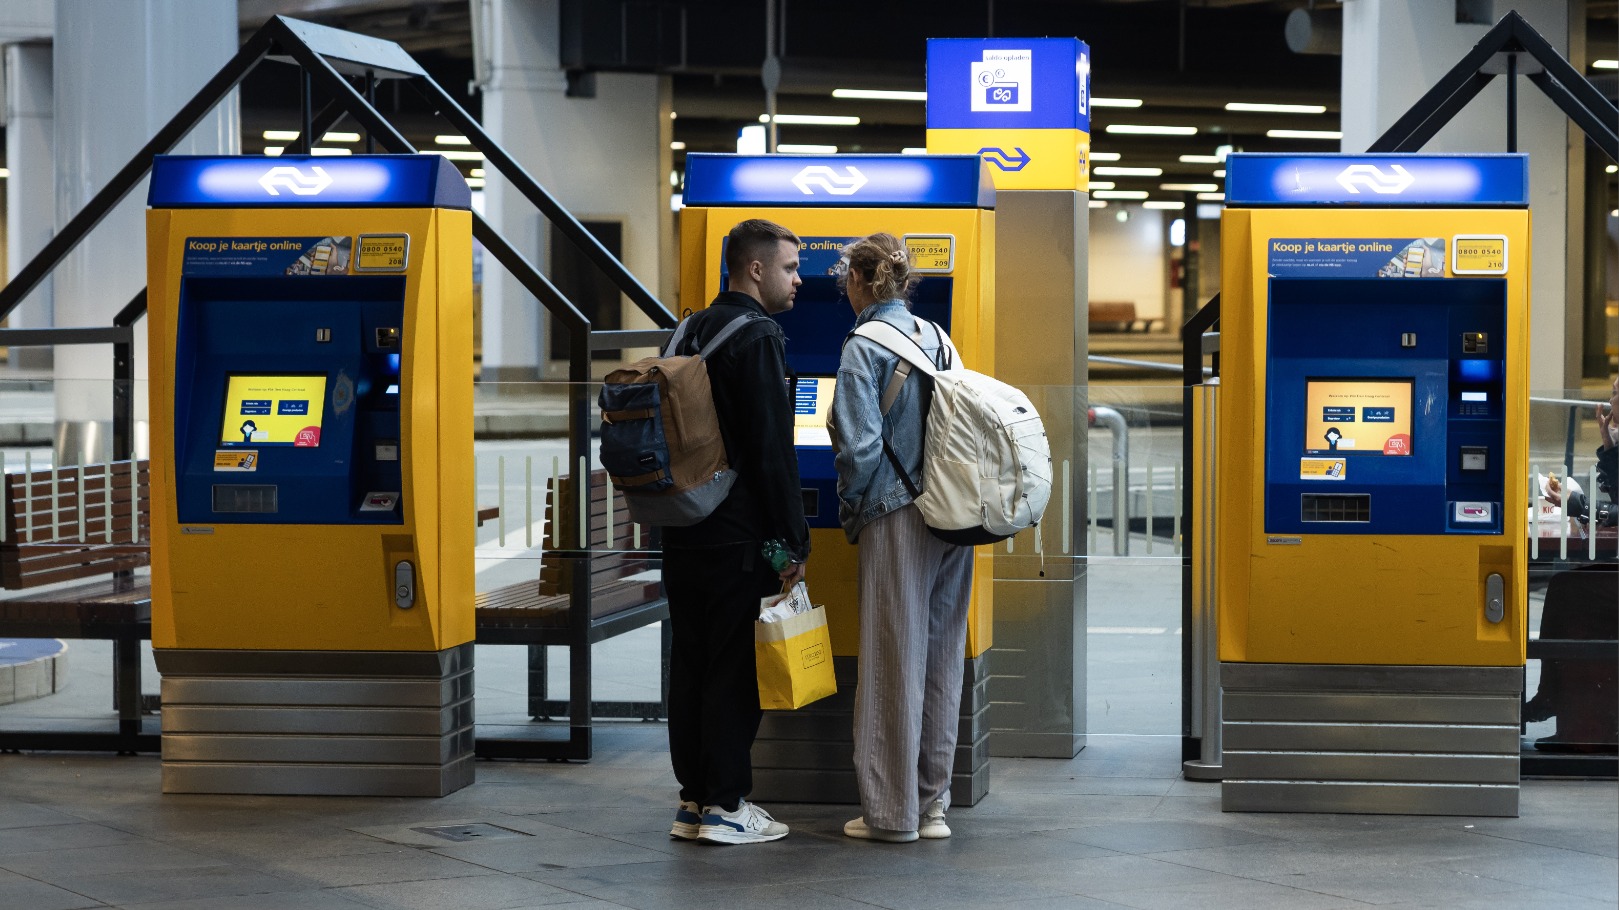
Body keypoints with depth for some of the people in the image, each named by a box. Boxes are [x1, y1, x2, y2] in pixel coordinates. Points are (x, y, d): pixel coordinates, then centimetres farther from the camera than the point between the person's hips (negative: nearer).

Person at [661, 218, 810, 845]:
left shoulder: (693, 332, 14)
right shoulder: (758, 337, -13)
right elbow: (772, 450, -16)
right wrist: (794, 542, -12)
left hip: (684, 530, 8)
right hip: (738, 537, -8)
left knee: (691, 664, 11)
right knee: (734, 668, -3)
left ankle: (693, 800, 17)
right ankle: (725, 806, 0)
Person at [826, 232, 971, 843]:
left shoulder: (864, 348, -10)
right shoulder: (940, 340, 11)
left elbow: (860, 445, -16)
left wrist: (850, 511, -2)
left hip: (897, 518, -7)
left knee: (894, 660, 0)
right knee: (941, 658, 11)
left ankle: (891, 811, 5)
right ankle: (932, 803, 17)